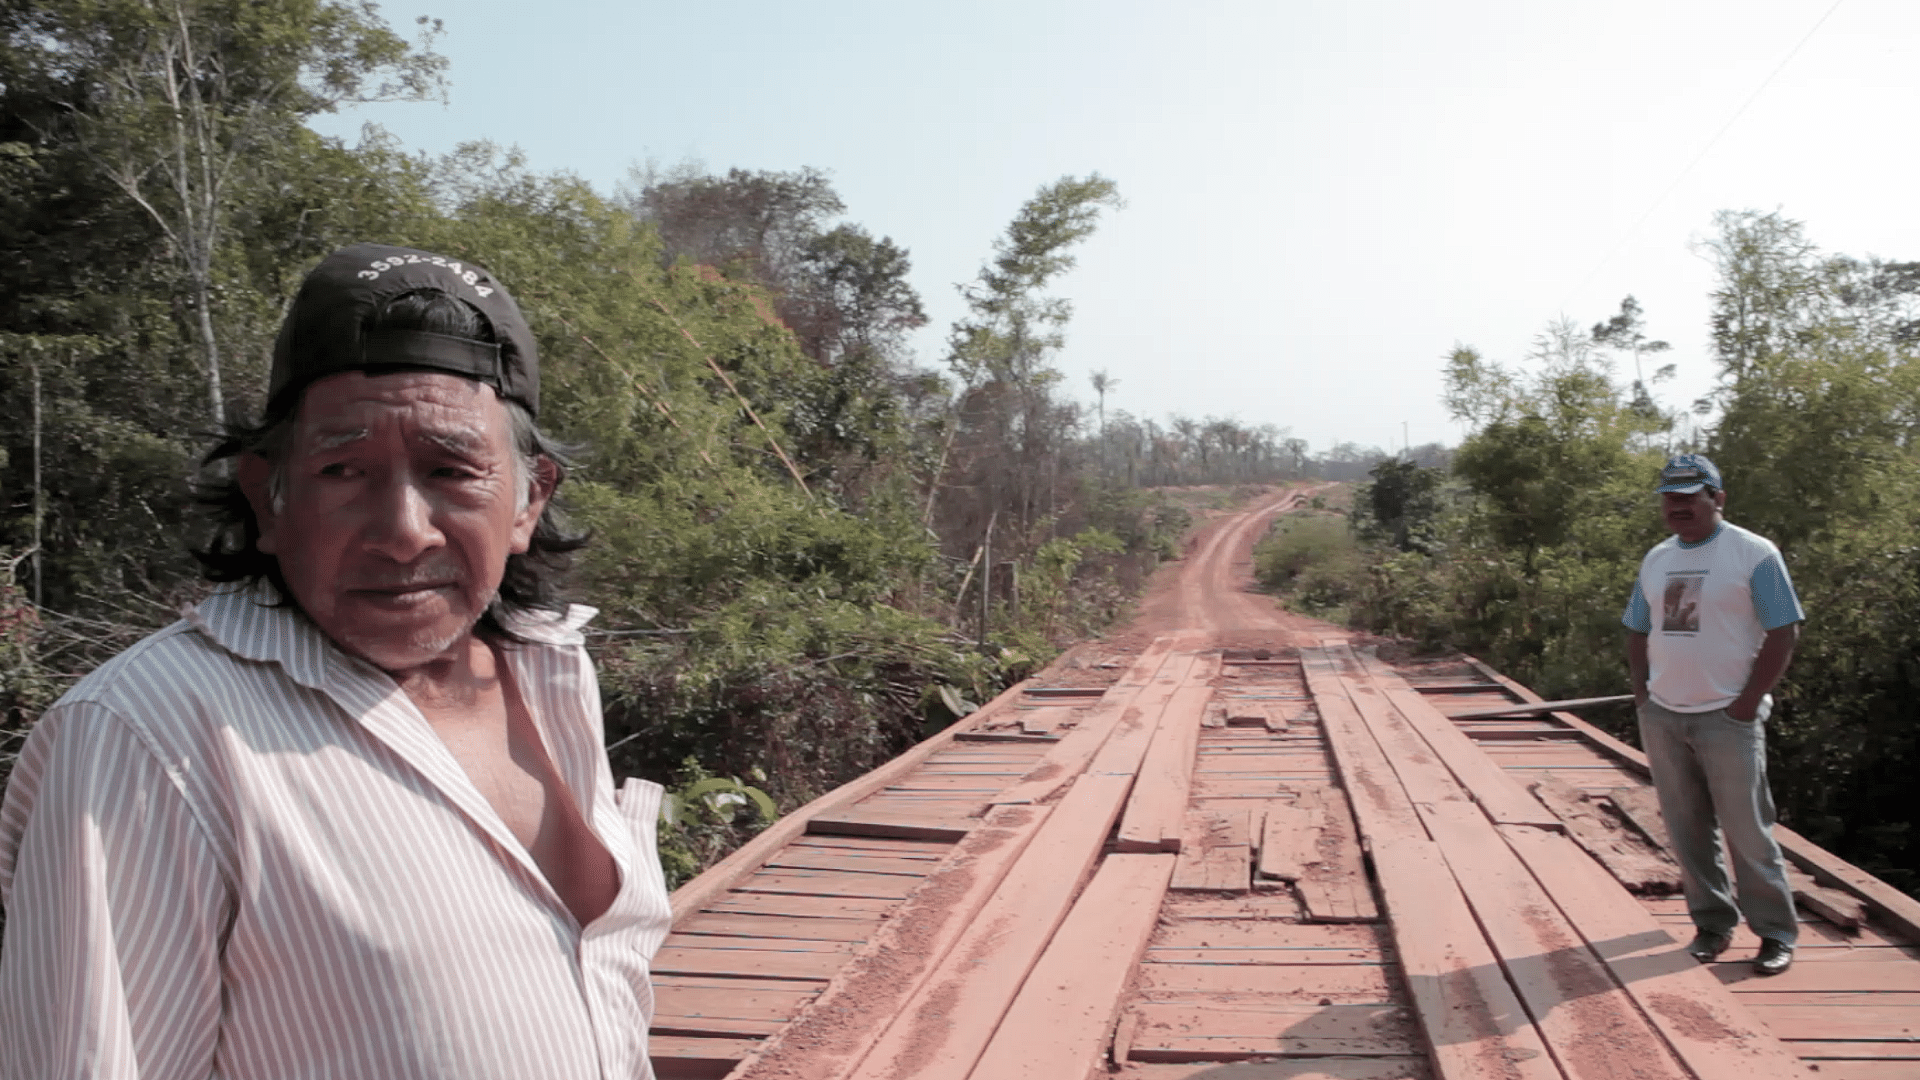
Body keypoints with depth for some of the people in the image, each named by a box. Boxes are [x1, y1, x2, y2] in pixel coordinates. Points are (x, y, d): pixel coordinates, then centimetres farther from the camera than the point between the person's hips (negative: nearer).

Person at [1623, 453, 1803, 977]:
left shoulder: (1753, 553, -7)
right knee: (1687, 830, 10)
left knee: (1748, 831, -1)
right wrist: (1642, 689, 6)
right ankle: (1713, 923, 22)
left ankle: (1775, 932, 12)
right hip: (1661, 717, 5)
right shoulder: (1656, 559, 11)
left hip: (1727, 718, -5)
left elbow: (1783, 633, -9)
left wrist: (1748, 702, -12)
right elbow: (1637, 630, 19)